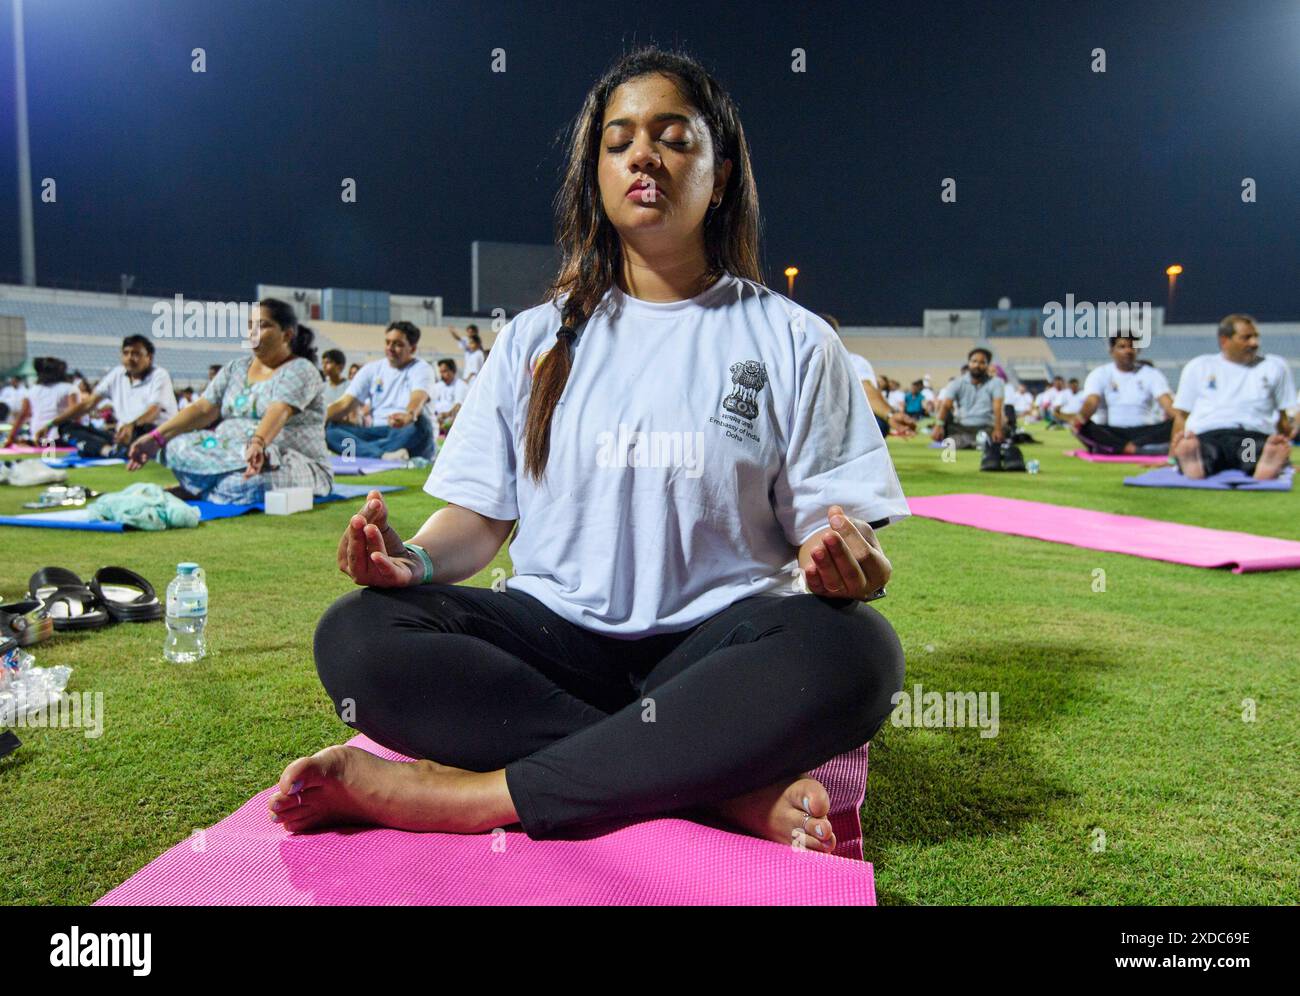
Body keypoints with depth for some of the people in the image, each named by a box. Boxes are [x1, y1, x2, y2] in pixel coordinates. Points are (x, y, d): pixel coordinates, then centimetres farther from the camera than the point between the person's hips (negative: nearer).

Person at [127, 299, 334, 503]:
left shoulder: (300, 370, -7)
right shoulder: (236, 368, 14)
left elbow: (278, 412, -26)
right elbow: (203, 409, 6)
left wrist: (258, 444, -45)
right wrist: (157, 437, -7)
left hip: (297, 466, -5)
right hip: (235, 456, 5)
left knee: (249, 481, -37)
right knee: (177, 446, -15)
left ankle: (198, 490, -9)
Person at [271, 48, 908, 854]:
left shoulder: (792, 341, 7)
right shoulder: (536, 339, 14)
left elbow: (832, 519, 1)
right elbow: (481, 515, 10)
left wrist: (845, 562, -23)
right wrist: (415, 559, -12)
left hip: (716, 641, -1)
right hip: (556, 633, 3)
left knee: (853, 650, -34)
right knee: (356, 636, -24)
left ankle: (476, 795, -29)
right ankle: (723, 788, -27)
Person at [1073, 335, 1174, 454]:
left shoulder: (1151, 374, 10)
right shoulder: (1100, 374, 6)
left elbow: (1166, 400, -7)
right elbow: (1091, 401, -13)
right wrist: (1081, 417, -38)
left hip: (1143, 433, 1)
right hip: (1109, 434, -1)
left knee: (1173, 425, -27)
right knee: (1083, 426, -32)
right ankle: (1137, 449, -38)